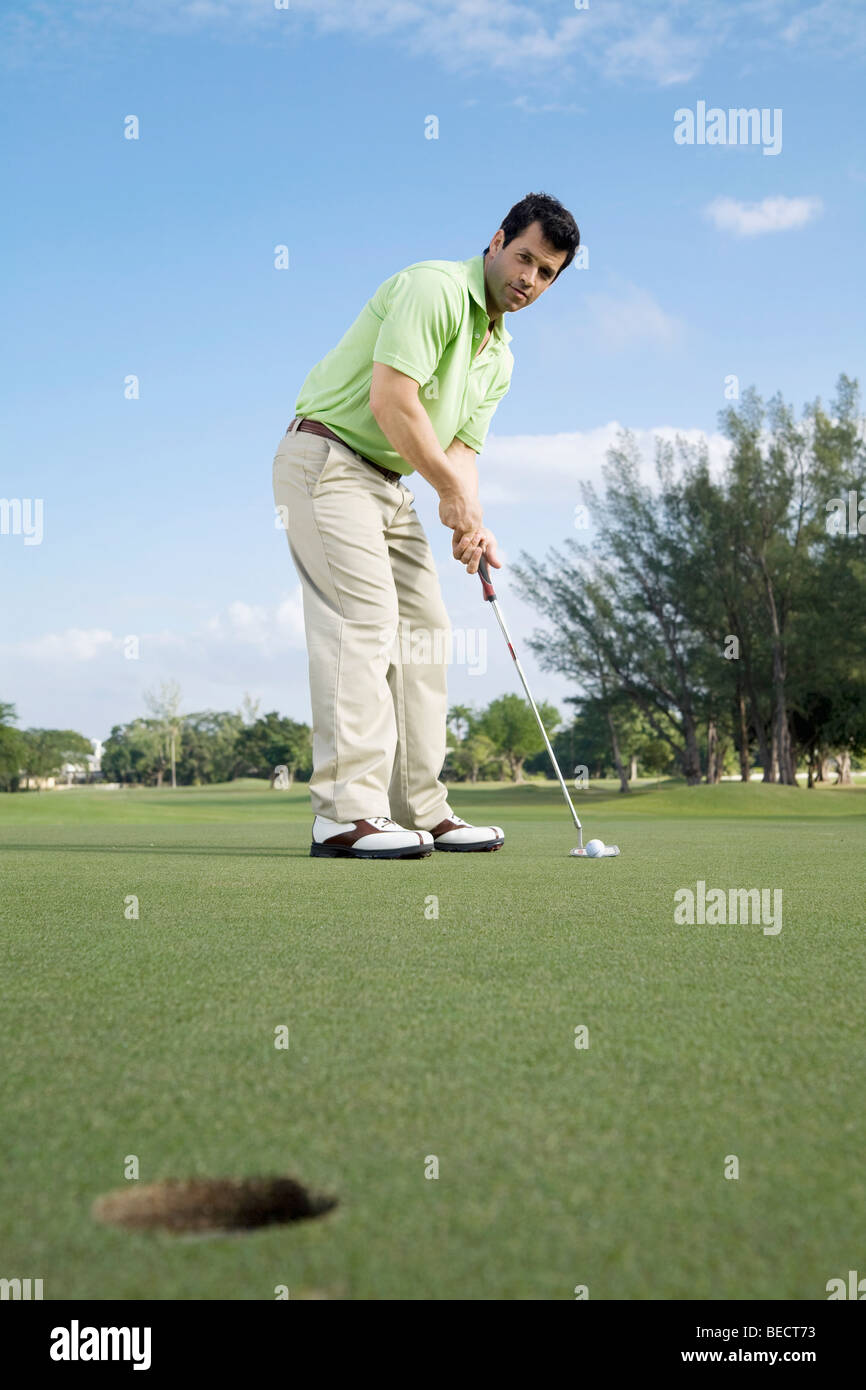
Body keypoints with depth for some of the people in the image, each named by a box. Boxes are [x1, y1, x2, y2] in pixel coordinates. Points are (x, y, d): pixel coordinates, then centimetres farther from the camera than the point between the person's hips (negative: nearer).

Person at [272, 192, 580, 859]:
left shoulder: (499, 355, 16)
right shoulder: (435, 288, -13)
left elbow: (460, 446, 13)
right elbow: (391, 401, -23)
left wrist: (473, 522, -7)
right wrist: (453, 494, -14)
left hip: (391, 482, 10)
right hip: (328, 460, -10)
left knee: (425, 630, 6)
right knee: (364, 620, -19)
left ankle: (420, 810, 10)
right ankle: (347, 813, -21)